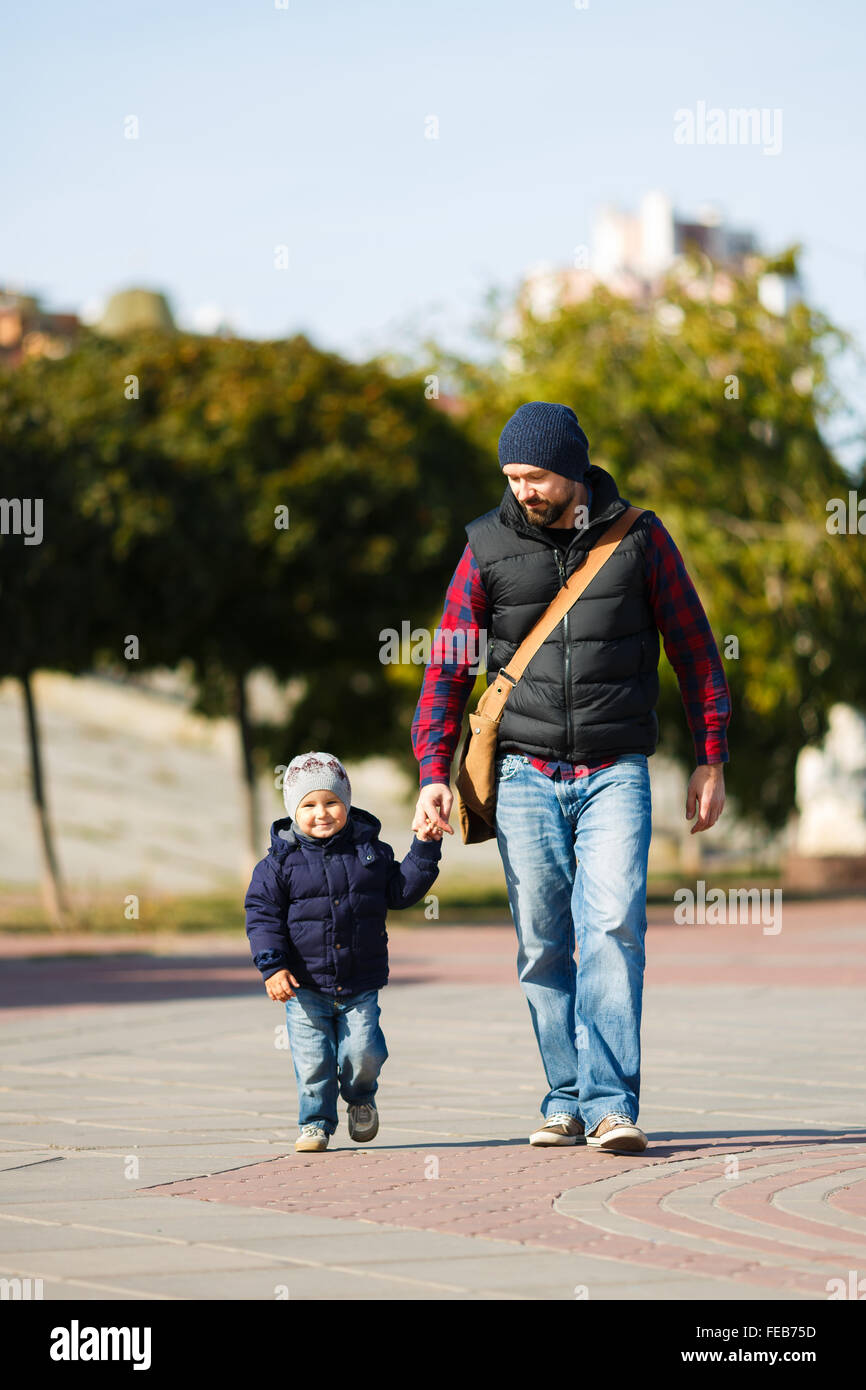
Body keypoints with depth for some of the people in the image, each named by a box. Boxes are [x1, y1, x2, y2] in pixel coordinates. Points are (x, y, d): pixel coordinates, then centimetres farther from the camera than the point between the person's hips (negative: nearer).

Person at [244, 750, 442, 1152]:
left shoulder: (369, 851, 4)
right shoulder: (281, 862, -4)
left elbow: (401, 890, 10)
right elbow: (262, 915, -4)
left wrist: (425, 848, 0)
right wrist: (272, 966, -13)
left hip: (360, 983, 1)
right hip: (305, 985, -1)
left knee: (363, 1051, -3)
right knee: (312, 1059, -2)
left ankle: (361, 1098, 28)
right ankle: (316, 1121, 16)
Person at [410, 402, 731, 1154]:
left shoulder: (639, 538, 1)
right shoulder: (489, 548, 2)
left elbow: (694, 647, 9)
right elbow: (448, 663, 4)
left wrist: (711, 761, 6)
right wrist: (433, 771, -6)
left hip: (616, 776, -1)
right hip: (526, 777, 2)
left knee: (614, 930, -15)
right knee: (543, 948, 2)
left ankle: (610, 1105, -16)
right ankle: (566, 1100, 12)